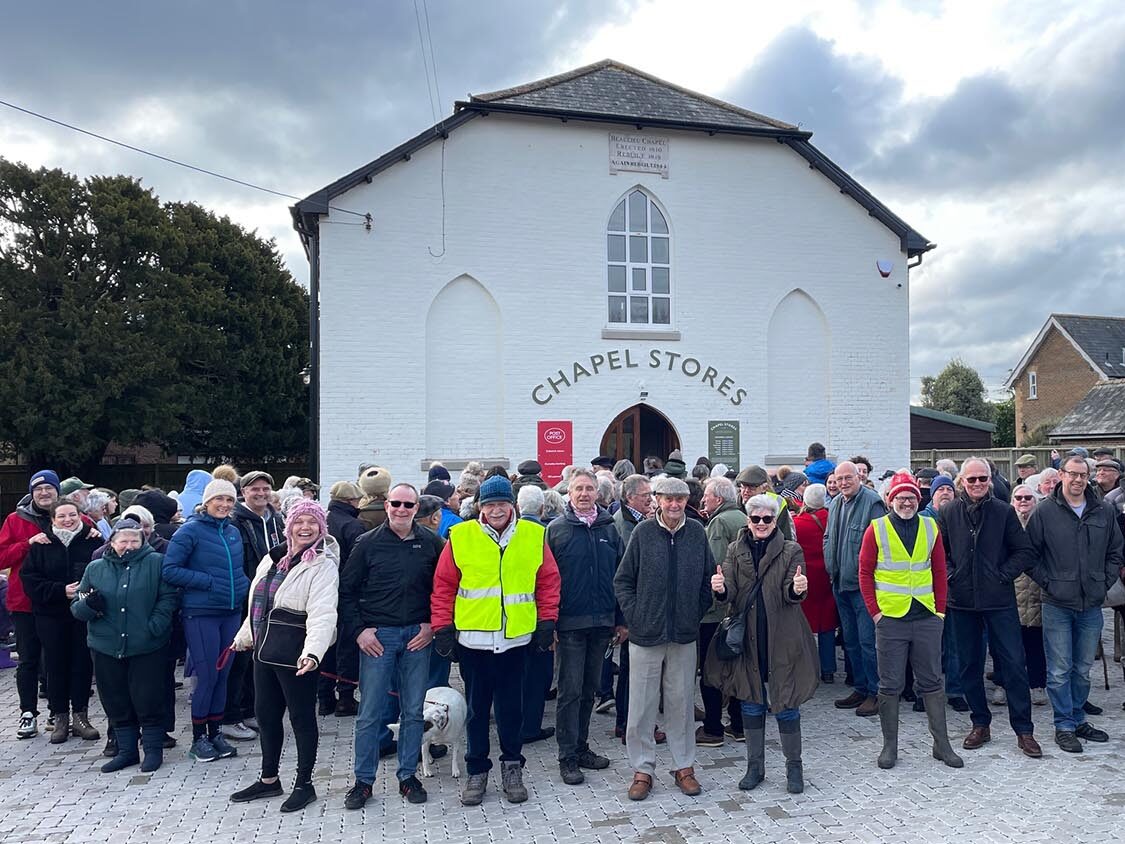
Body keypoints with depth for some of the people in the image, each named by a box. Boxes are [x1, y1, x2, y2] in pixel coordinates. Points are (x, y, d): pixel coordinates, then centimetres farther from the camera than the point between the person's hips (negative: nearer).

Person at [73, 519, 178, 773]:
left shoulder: (156, 563, -1)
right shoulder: (96, 568, 8)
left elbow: (168, 597, -5)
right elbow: (76, 607, 10)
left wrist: (154, 626, -16)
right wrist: (89, 605, -13)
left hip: (147, 647, -3)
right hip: (107, 647, 4)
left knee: (148, 700, 1)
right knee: (116, 703, 11)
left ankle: (153, 749, 16)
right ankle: (126, 750, 26)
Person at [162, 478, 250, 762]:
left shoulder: (233, 532, 11)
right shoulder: (191, 530, -8)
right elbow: (170, 570, -12)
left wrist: (245, 585, 4)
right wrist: (208, 582, -16)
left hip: (231, 612, 6)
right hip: (201, 614, -6)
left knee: (223, 674, 11)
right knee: (207, 676, -3)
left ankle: (215, 733, 24)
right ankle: (198, 738, 14)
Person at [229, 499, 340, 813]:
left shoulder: (322, 566, -13)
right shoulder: (272, 558, 10)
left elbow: (322, 614, -25)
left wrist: (312, 652, -37)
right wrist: (243, 637, 27)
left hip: (296, 654, -7)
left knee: (301, 716, 4)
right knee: (266, 714, 16)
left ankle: (304, 784, 20)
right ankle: (268, 780, 33)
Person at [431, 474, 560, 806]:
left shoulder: (533, 536, 1)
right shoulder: (460, 537, -3)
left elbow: (548, 582, 8)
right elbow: (443, 586, 1)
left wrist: (547, 622, 4)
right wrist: (442, 628, -1)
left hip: (516, 638, 1)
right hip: (472, 638, 0)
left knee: (511, 706, 10)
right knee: (477, 707, 12)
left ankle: (512, 767, 29)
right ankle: (477, 770, 27)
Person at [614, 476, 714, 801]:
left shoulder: (697, 533, 0)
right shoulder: (643, 532, -6)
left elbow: (709, 579, 10)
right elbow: (622, 580, 0)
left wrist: (696, 614, 4)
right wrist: (634, 615, -6)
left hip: (684, 635, 2)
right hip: (646, 634, -1)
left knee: (681, 702, 12)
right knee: (642, 705, 6)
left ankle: (684, 766, 27)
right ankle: (642, 769, 20)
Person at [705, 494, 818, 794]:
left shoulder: (791, 551, -1)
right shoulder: (735, 551, 5)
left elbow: (791, 595, -9)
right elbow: (731, 594, -3)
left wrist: (797, 589, -33)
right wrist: (721, 589, -26)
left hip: (782, 638, -2)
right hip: (747, 639, 2)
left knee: (786, 704, 5)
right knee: (751, 703, 12)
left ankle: (794, 767, 23)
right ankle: (755, 766, 26)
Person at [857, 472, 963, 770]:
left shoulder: (930, 527, 6)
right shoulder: (877, 529, -3)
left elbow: (939, 571, 11)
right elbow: (865, 572, -1)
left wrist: (940, 609, 5)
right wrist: (874, 611, -6)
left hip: (927, 618, 2)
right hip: (890, 619, -2)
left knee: (932, 681, 11)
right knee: (890, 685, 6)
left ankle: (942, 744, 23)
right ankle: (890, 745, 17)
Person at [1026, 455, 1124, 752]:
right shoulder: (1045, 511, -5)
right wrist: (1047, 582, -7)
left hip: (1091, 605, 4)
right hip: (1057, 605, -3)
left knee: (1083, 669, 15)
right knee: (1060, 670, 2)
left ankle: (1078, 719, 28)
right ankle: (1064, 726, 12)